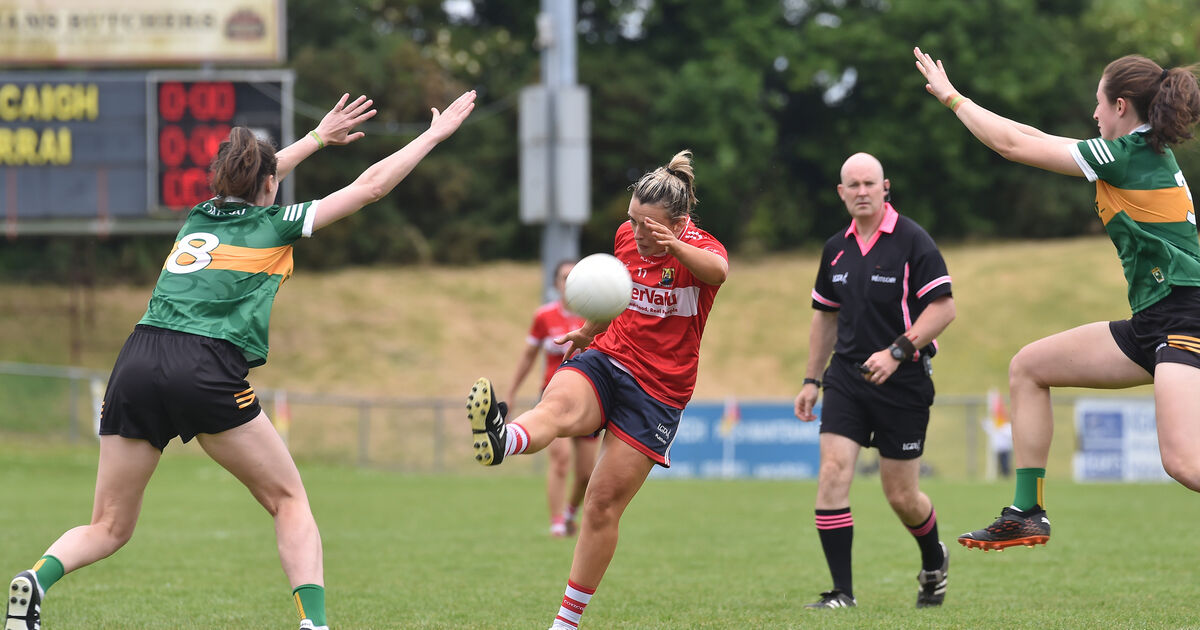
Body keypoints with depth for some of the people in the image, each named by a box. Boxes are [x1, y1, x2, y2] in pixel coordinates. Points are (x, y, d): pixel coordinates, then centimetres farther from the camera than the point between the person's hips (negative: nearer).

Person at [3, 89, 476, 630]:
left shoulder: (200, 216, 25)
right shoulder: (274, 225, 11)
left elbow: (247, 186, 48)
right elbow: (370, 185, 15)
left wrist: (318, 136, 57)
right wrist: (433, 135, 26)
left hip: (136, 364, 5)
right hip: (207, 374, -5)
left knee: (109, 529, 8)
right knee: (290, 501, 11)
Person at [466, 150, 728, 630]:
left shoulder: (700, 249, -12)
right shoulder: (626, 236, 6)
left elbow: (717, 270, -38)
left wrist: (675, 246, -57)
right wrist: (589, 332, 39)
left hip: (658, 390, -3)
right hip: (607, 360, 3)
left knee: (603, 506, -4)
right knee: (559, 407, -34)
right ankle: (496, 441, -69)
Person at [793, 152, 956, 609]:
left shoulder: (912, 241, -10)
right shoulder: (836, 249, 9)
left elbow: (943, 307, -13)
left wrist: (897, 351, -23)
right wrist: (811, 380, 19)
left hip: (903, 380, -5)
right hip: (846, 375, 5)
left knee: (901, 496, 3)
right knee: (833, 471, -13)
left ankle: (934, 562, 35)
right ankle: (842, 591, -10)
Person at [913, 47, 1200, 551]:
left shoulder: (1128, 153, -11)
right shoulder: (1148, 149, 15)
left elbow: (1012, 146, -5)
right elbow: (1041, 140, 29)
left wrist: (951, 96, 8)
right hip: (1153, 323, 10)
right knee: (1027, 367, 16)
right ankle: (1027, 514, 17)